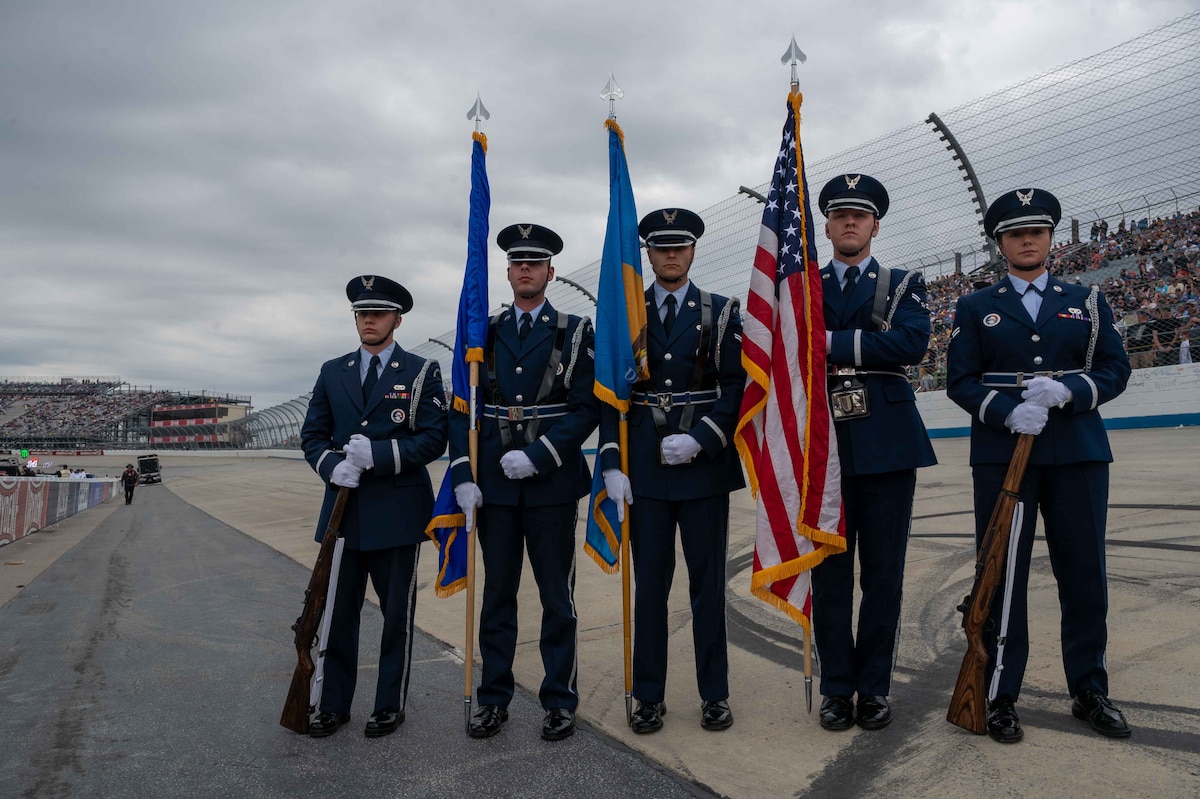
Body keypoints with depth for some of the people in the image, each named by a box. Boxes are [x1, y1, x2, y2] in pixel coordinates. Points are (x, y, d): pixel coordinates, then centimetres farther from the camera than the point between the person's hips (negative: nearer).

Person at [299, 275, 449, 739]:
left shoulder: (422, 372, 1)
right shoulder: (333, 372, 12)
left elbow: (433, 439, -6)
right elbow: (312, 434, 10)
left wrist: (378, 454, -18)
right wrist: (333, 466, -10)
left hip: (398, 512, -3)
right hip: (343, 509, 3)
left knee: (397, 612, 7)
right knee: (338, 610, 10)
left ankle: (390, 705, 22)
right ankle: (334, 705, 24)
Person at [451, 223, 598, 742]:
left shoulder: (575, 333, 2)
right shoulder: (483, 333, 10)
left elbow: (586, 409, -5)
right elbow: (462, 408, 6)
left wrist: (537, 456, -15)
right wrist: (463, 476, -4)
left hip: (551, 484, -2)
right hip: (493, 485, 3)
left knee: (557, 596, 7)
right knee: (497, 594, 12)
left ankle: (560, 700, 21)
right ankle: (493, 698, 25)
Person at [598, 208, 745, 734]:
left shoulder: (721, 313, 5)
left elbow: (737, 388, -1)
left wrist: (699, 439, -14)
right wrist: (612, 464, -5)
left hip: (705, 465, -1)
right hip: (644, 468, 1)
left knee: (708, 582, 7)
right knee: (649, 584, 7)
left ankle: (714, 694, 22)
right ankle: (649, 696, 21)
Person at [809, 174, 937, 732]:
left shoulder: (904, 284, 11)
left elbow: (911, 343, -10)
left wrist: (833, 343, -13)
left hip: (887, 445, 0)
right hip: (823, 445, 1)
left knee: (883, 573, 6)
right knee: (829, 572, 6)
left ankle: (875, 686, 20)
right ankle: (837, 687, 19)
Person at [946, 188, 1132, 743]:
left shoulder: (1087, 301, 13)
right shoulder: (975, 309, 8)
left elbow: (1115, 371, 6)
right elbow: (961, 382, 0)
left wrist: (1067, 390, -15)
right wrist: (1008, 413, -17)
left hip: (1078, 453, 2)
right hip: (1001, 455, -1)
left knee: (1084, 572, 7)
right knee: (1002, 574, 1)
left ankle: (1089, 690, 25)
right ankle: (1000, 695, 12)